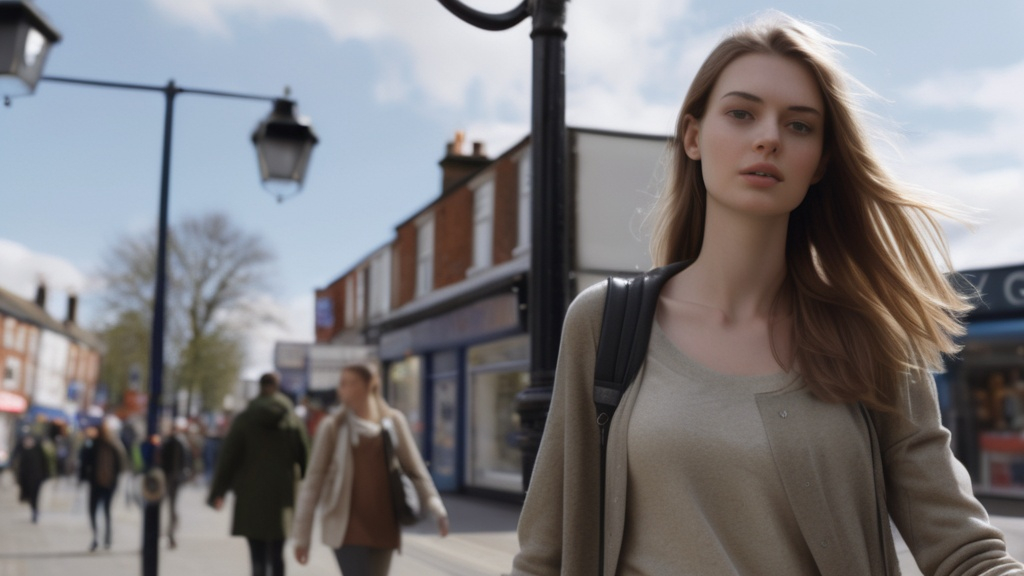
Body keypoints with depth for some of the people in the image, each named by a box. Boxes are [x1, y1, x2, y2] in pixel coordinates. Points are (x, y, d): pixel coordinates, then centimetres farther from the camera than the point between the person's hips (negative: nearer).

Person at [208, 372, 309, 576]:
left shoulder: (244, 420, -1)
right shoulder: (293, 420, 2)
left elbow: (227, 458, 0)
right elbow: (304, 457, 4)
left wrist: (218, 492, 6)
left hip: (252, 498, -1)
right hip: (282, 496, 1)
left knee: (258, 556, 0)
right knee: (277, 555, 11)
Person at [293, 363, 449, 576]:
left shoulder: (393, 421, 3)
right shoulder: (332, 425, -4)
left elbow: (415, 469, 5)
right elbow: (314, 480, -2)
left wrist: (436, 507, -9)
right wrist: (302, 534, -3)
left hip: (383, 527, 3)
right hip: (348, 527, -3)